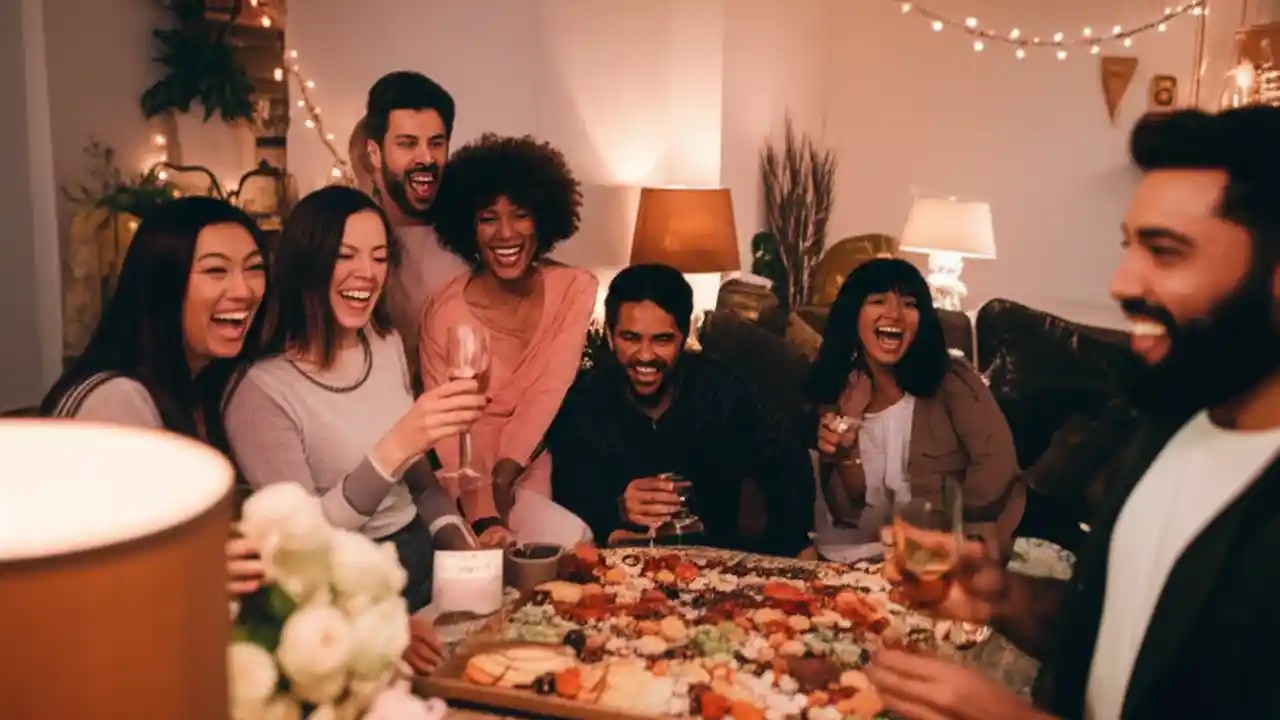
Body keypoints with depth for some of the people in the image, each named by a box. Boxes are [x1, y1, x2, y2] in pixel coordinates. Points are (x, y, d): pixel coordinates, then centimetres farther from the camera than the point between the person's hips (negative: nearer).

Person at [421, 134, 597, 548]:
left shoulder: (575, 289, -5)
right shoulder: (445, 311, -13)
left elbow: (548, 394, -11)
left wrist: (503, 477, -21)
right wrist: (484, 517, -31)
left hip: (537, 469, 3)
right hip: (470, 476, -3)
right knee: (572, 542, -25)